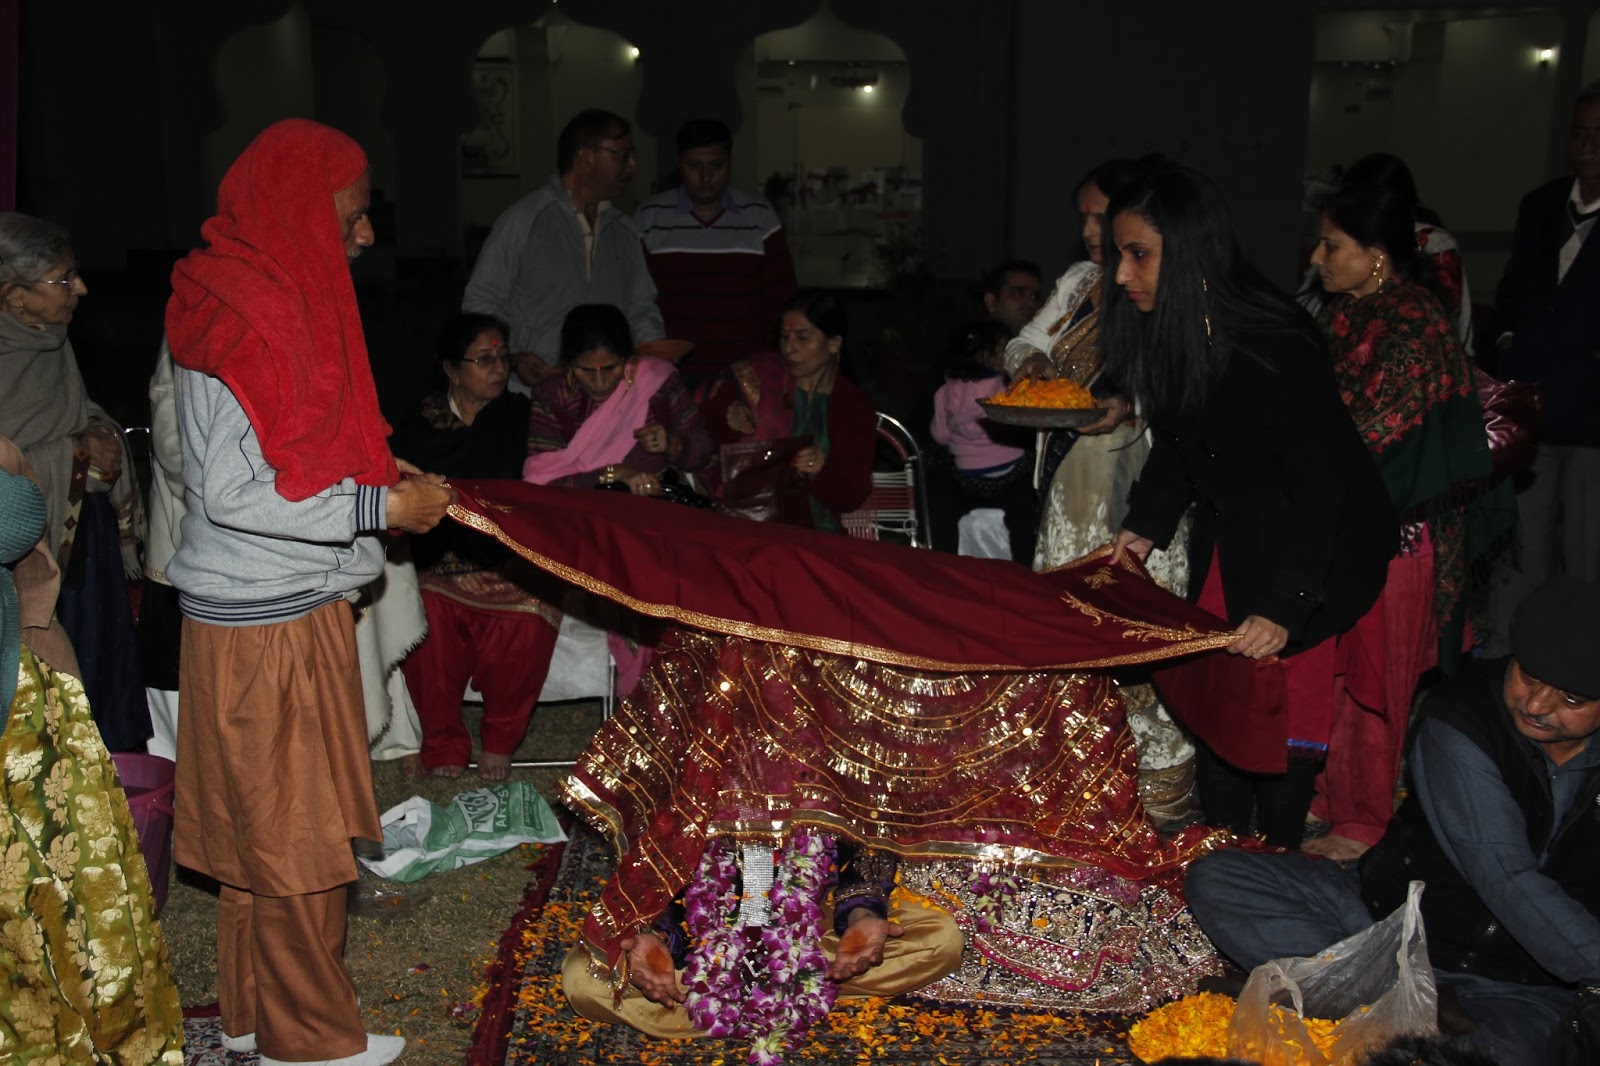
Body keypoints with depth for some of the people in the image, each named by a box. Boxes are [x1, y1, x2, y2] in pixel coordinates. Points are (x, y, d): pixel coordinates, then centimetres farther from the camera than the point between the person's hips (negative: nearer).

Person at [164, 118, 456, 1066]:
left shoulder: (254, 296, 10)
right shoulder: (259, 319, -21)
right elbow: (234, 496, -24)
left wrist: (378, 471, 10)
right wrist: (382, 507, -19)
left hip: (268, 609, 10)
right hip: (271, 622, -10)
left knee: (265, 820, 19)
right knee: (295, 827, 4)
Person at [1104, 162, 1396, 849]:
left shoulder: (1274, 348, -30)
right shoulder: (1170, 328, -6)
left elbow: (1321, 479, -27)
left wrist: (1282, 604, -31)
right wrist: (1146, 526, 1)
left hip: (1315, 545, -7)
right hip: (1232, 536, 8)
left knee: (1282, 704, -2)